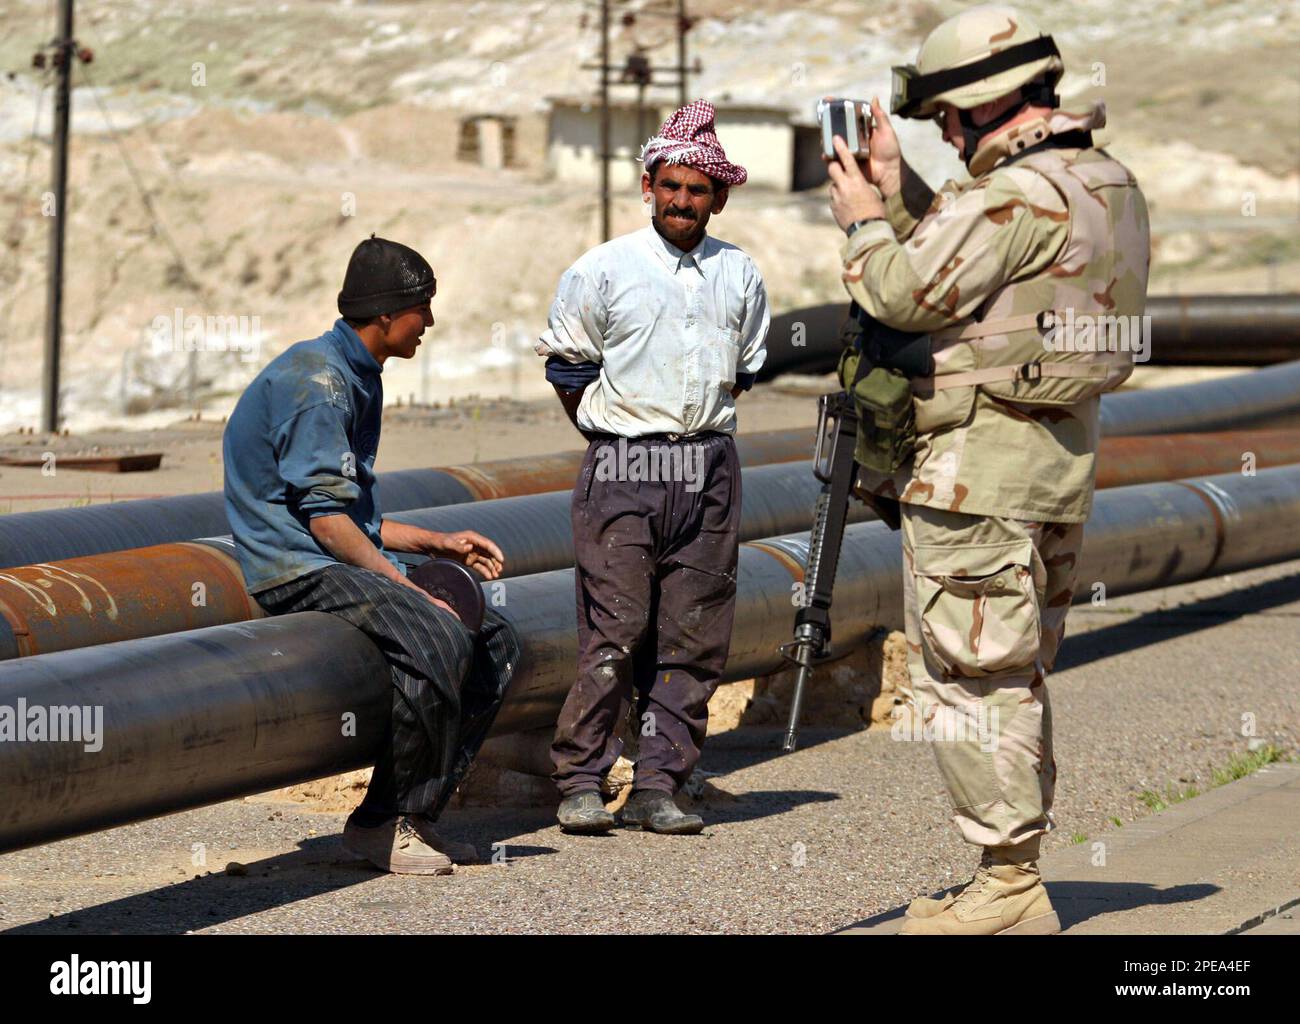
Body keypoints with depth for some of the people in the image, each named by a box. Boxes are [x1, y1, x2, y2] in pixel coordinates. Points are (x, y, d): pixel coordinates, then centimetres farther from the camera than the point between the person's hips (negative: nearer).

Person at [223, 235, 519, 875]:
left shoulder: (356, 379, 19)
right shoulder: (317, 381, -14)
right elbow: (326, 518, -21)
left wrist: (438, 545, 16)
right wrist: (409, 590, -21)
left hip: (347, 565, 11)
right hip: (297, 571, -11)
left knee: (494, 644, 4)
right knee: (437, 643, -30)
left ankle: (414, 815, 3)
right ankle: (381, 823, -20)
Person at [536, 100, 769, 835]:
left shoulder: (740, 275, 10)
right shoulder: (602, 270, 0)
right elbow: (567, 365, 8)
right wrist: (611, 436, 6)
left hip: (710, 471, 4)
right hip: (624, 471, -4)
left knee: (693, 638, 2)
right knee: (614, 632, -9)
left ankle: (658, 788, 6)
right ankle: (581, 783, -2)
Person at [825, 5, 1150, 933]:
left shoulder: (1020, 193, -19)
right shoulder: (1103, 183, 12)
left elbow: (903, 294, -18)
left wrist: (861, 221, -1)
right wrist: (895, 186, 16)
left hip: (980, 463, -10)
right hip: (1057, 464, 10)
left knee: (969, 676, -5)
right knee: (1013, 676, 16)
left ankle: (1008, 887, -3)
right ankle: (1017, 876, 22)